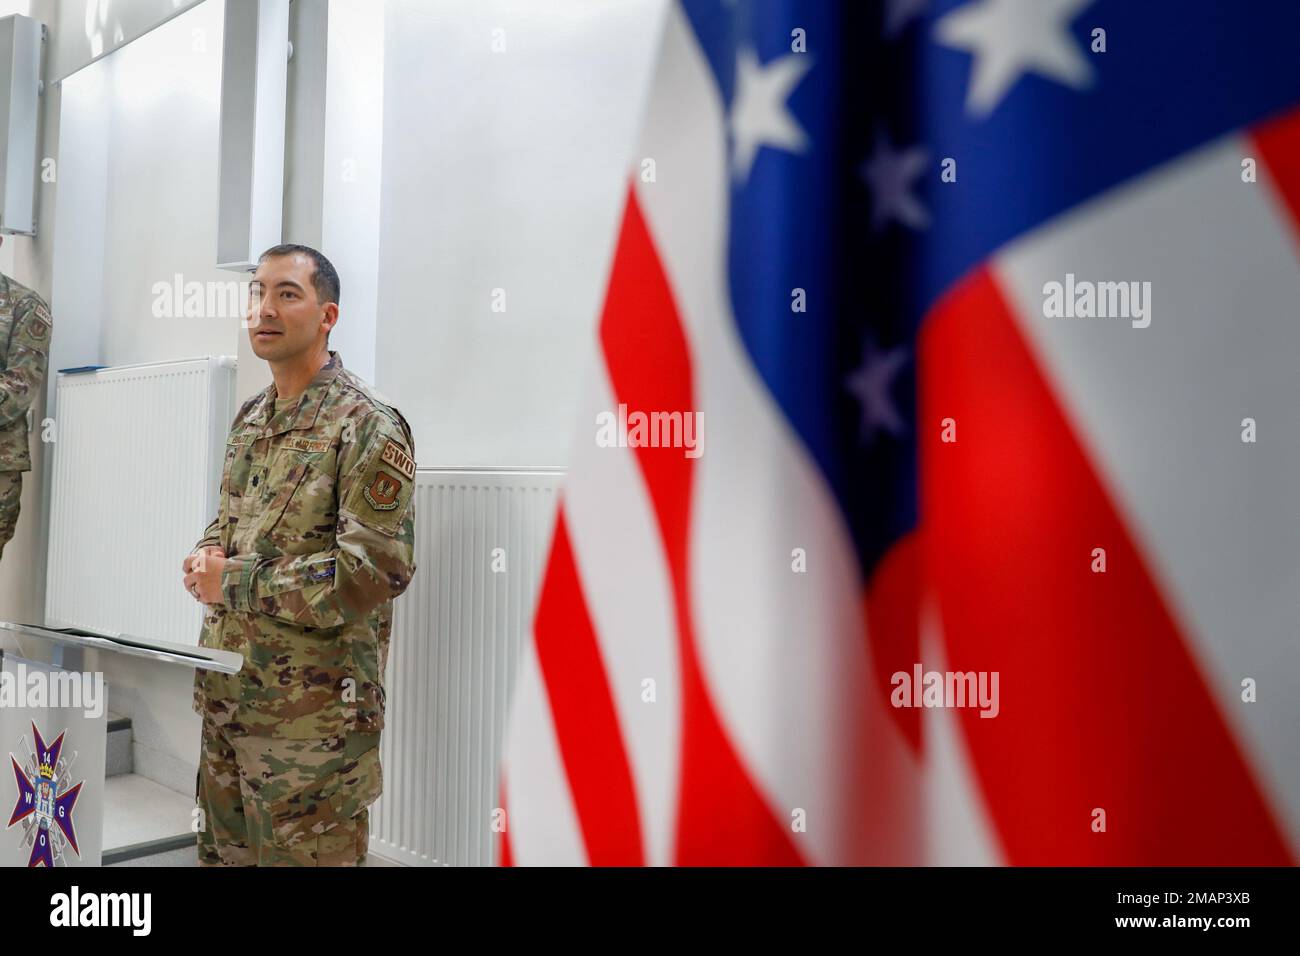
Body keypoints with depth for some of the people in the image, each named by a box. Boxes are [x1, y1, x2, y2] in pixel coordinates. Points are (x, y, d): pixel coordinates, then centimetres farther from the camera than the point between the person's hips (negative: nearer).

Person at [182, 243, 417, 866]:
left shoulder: (366, 426, -14)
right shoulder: (250, 418, 12)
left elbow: (376, 570, -21)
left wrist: (235, 582, -17)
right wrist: (207, 557, 0)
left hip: (314, 707, -8)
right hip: (228, 693, 8)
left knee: (303, 855, 5)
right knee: (225, 852, 20)